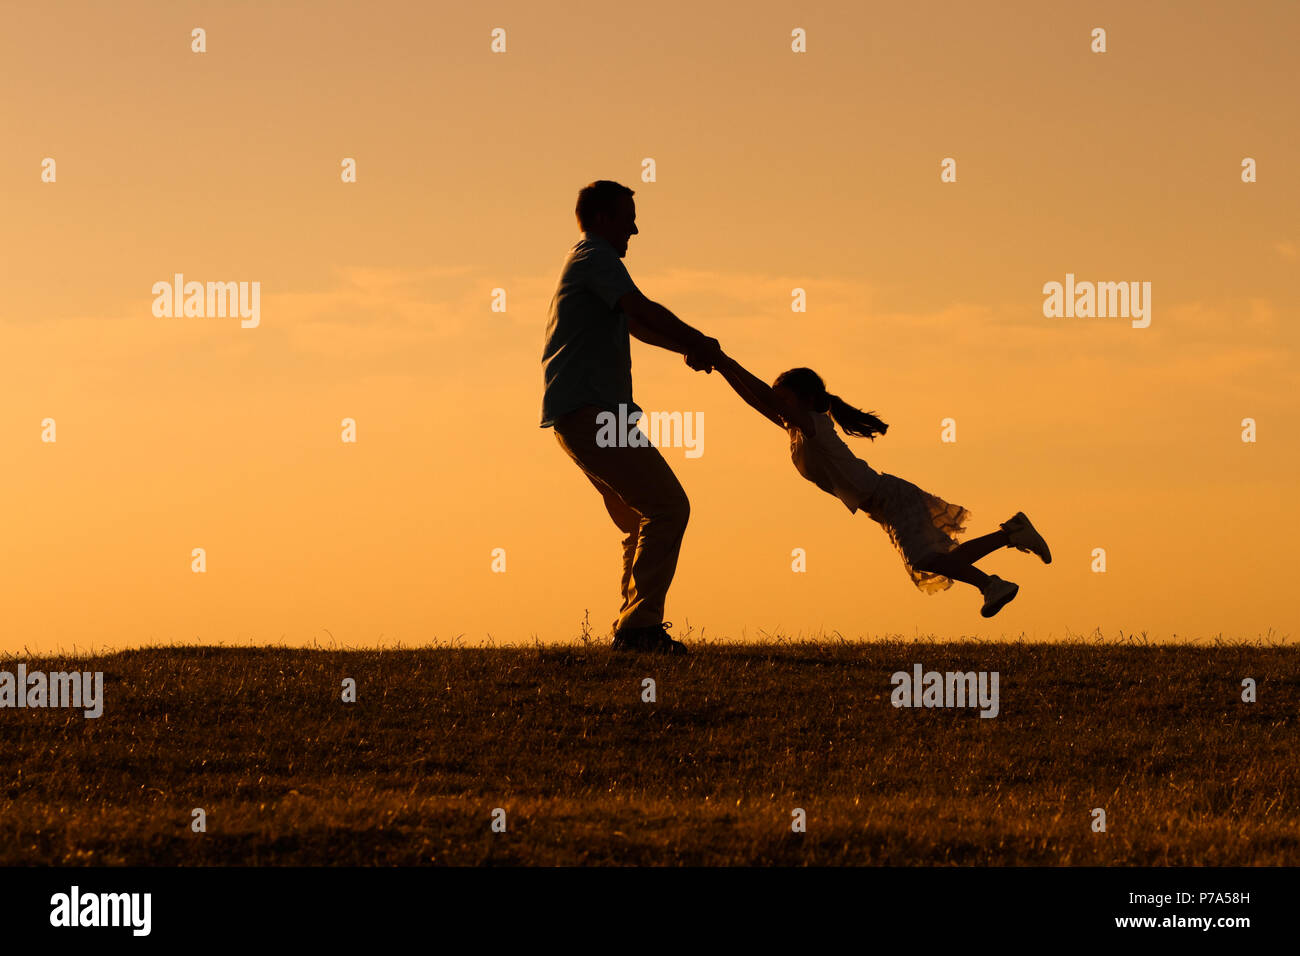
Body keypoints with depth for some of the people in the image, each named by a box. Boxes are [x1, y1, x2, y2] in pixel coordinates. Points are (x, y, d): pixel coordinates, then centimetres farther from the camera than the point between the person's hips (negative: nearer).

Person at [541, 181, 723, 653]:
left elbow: (637, 325, 30)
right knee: (667, 507, -16)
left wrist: (688, 347, 14)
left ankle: (635, 629, 12)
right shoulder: (594, 256, -5)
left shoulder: (588, 261, 28)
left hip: (580, 417, 11)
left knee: (643, 520, 15)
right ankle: (638, 626, -21)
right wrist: (698, 343, -4)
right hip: (590, 412, -11)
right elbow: (644, 311, -16)